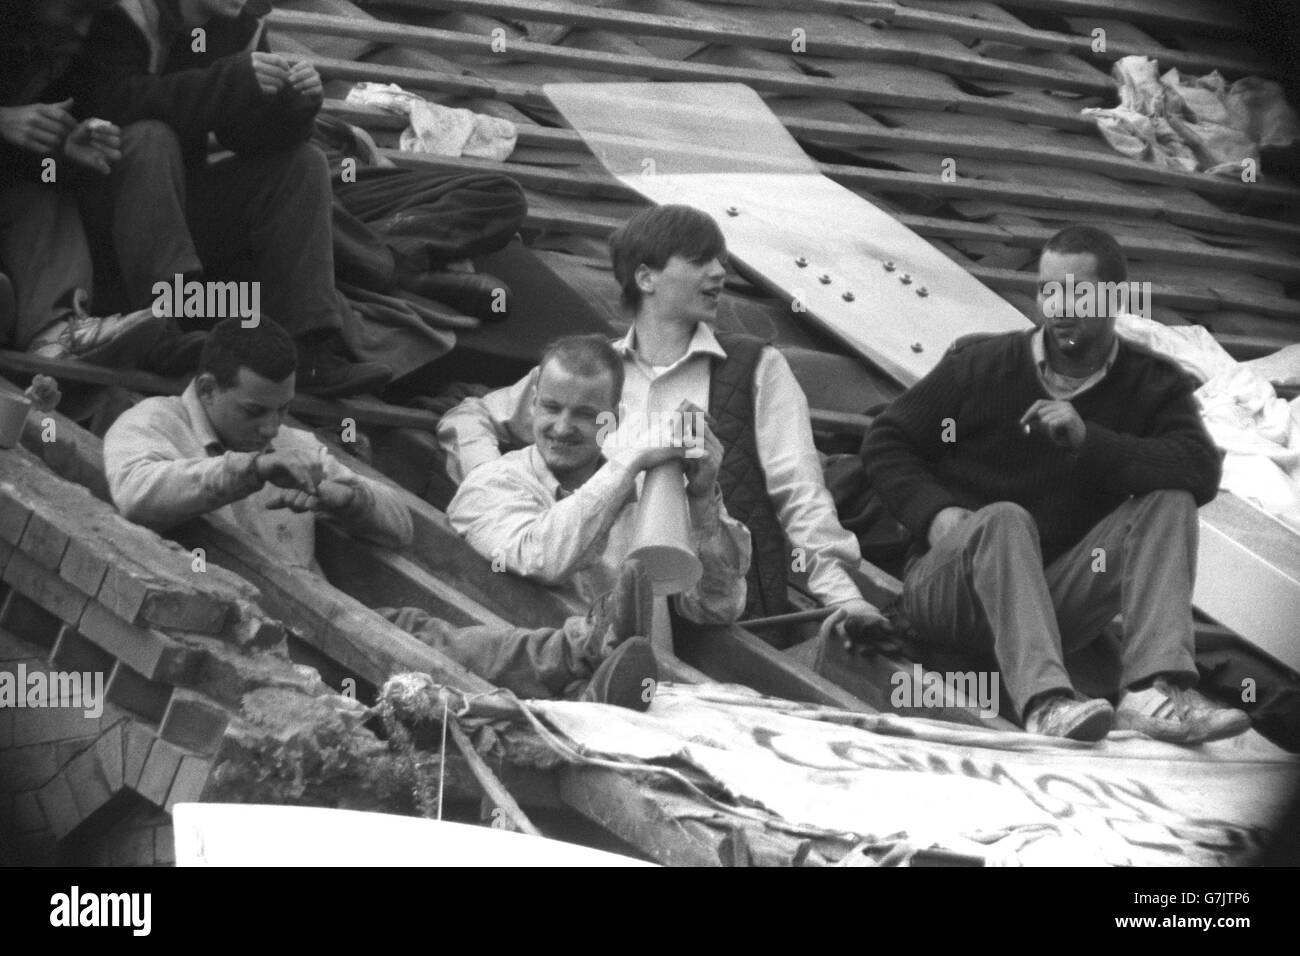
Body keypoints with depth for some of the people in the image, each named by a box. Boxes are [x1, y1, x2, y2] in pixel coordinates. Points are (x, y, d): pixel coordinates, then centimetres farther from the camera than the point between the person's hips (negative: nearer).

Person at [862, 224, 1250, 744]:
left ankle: (1155, 691, -35)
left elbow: (1202, 472, -15)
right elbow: (884, 443, 6)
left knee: (1168, 502, -16)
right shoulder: (980, 365, 1)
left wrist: (1088, 440, -25)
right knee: (1005, 519, -33)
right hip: (950, 581, -2)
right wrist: (934, 513, -13)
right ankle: (1043, 699, -52)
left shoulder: (1151, 385, 3)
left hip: (1055, 599, 2)